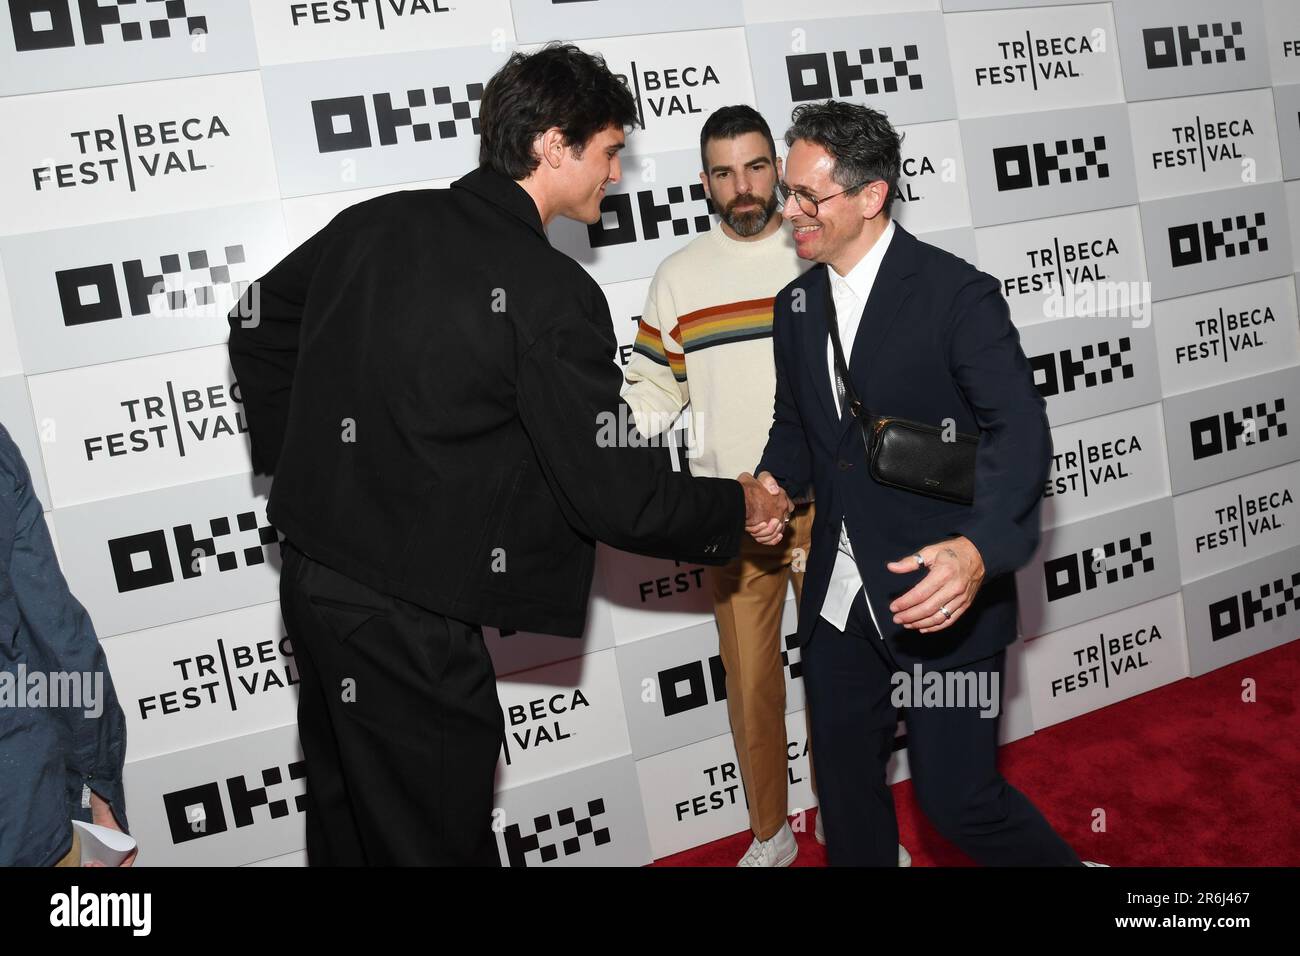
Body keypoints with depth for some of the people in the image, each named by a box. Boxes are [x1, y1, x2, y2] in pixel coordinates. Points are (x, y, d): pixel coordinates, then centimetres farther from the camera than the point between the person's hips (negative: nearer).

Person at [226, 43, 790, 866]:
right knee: (439, 839, 9)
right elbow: (617, 497, -17)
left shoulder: (376, 223, 3)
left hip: (313, 580, 8)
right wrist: (739, 507, 0)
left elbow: (259, 322, 17)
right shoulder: (552, 294, -19)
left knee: (348, 831, 24)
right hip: (406, 623, -8)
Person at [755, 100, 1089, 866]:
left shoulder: (957, 293, -14)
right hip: (840, 597, 6)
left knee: (956, 796, 2)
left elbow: (1020, 431, -22)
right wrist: (774, 483, -5)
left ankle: (1061, 862, 31)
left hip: (943, 594, -6)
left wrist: (979, 549, -38)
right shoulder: (797, 306, 7)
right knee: (845, 787, 17)